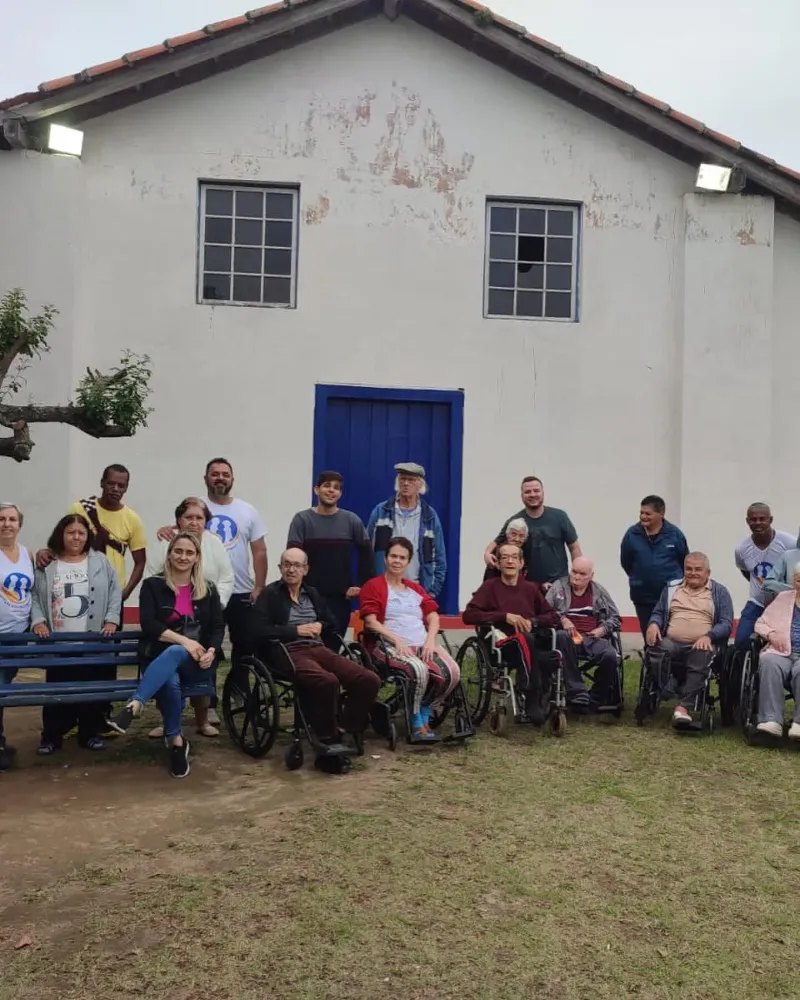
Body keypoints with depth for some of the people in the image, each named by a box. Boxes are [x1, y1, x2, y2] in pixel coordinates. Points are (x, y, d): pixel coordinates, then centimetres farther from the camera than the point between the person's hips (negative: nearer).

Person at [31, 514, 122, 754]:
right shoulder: (46, 564, 4)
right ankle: (52, 736, 17)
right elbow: (34, 596, 4)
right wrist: (38, 621, -9)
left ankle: (90, 733, 18)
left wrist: (111, 620, -6)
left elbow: (115, 591, 3)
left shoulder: (100, 561, 4)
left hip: (92, 640, 0)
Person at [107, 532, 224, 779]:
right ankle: (176, 742, -23)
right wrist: (183, 640, -18)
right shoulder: (153, 585, 7)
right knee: (169, 681, -37)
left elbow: (218, 628, 6)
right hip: (161, 658, 0)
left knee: (173, 654, -36)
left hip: (195, 661, 1)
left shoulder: (208, 590, 15)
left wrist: (211, 652, -15)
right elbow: (148, 625, -6)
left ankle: (134, 706, -49)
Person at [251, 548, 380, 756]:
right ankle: (328, 739, -17)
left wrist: (320, 626, 5)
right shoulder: (269, 594, 6)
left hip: (318, 649, 6)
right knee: (327, 681, -38)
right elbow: (260, 632, -7)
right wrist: (297, 630, -10)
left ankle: (348, 731, -1)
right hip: (288, 652, -6)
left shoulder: (312, 593, 25)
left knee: (370, 680, -15)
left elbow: (332, 622, 28)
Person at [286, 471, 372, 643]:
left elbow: (366, 552, 8)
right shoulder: (302, 519, 0)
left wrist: (361, 585, 2)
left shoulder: (351, 520, 6)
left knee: (333, 647, 6)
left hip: (341, 597, 2)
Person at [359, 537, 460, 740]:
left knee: (452, 672, -23)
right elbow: (371, 622, -5)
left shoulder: (416, 588, 24)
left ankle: (424, 716, -3)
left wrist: (430, 641, -6)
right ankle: (416, 723, -15)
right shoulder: (372, 586, 7)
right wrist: (397, 640, -17)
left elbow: (433, 617, 14)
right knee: (419, 671, -36)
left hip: (422, 644, 5)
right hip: (390, 645, -5)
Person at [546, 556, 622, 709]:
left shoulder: (600, 591, 17)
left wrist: (603, 629, -1)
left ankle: (595, 699, -9)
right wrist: (561, 619, -13)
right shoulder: (558, 586, 11)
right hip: (568, 637, -2)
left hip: (593, 637, 2)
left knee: (610, 656, -29)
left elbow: (615, 618, 19)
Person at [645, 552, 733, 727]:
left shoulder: (719, 592, 13)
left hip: (702, 645, -2)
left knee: (701, 659, -38)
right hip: (672, 643, 2)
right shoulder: (671, 588, 22)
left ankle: (684, 707, -41)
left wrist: (708, 636, -17)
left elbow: (727, 623, 3)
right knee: (657, 652, -35)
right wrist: (653, 624, -6)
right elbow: (658, 613, 20)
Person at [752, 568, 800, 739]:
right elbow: (760, 623, 21)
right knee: (768, 661, -34)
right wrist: (770, 634, -2)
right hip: (782, 653, 2)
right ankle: (771, 720, -40)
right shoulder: (783, 597, 22)